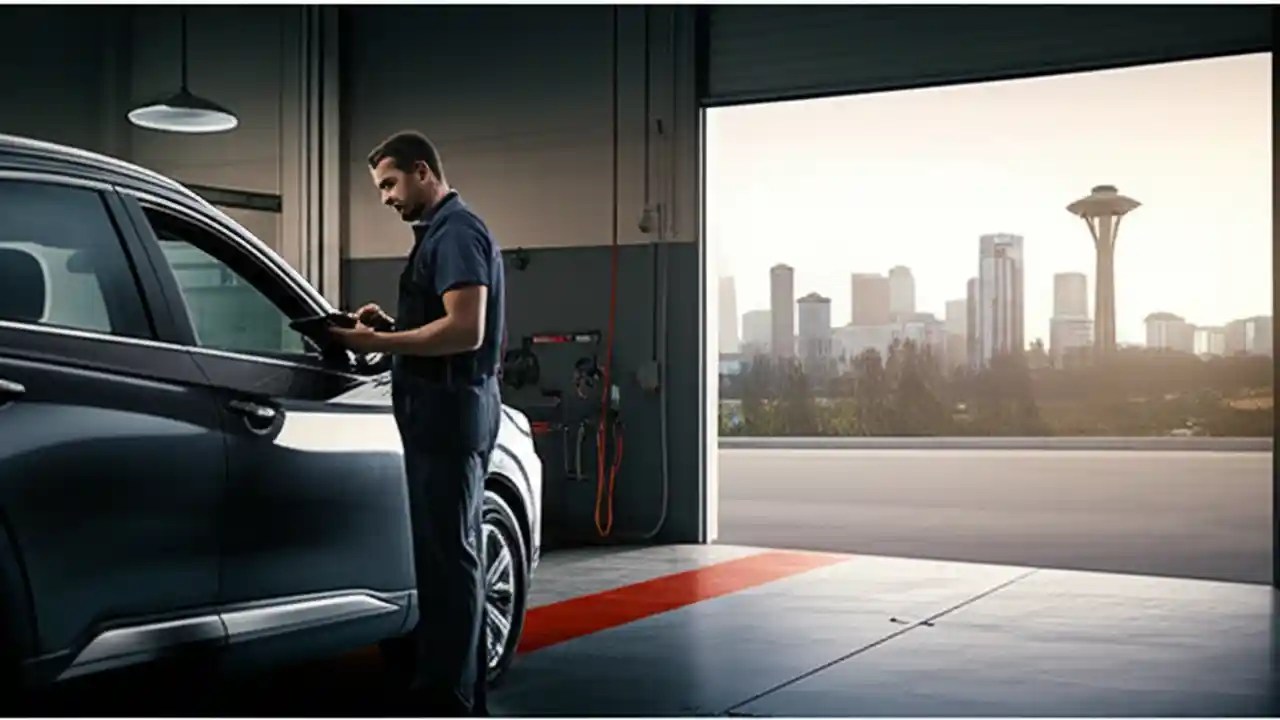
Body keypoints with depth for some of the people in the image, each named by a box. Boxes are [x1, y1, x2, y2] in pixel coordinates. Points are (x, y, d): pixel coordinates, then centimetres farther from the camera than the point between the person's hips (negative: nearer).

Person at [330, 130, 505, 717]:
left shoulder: (454, 232, -12)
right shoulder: (448, 231, 20)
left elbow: (465, 331, -22)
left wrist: (378, 343, -17)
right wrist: (391, 325, 12)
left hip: (448, 412, -11)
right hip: (449, 412, 11)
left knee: (447, 557, -7)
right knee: (452, 553, 15)